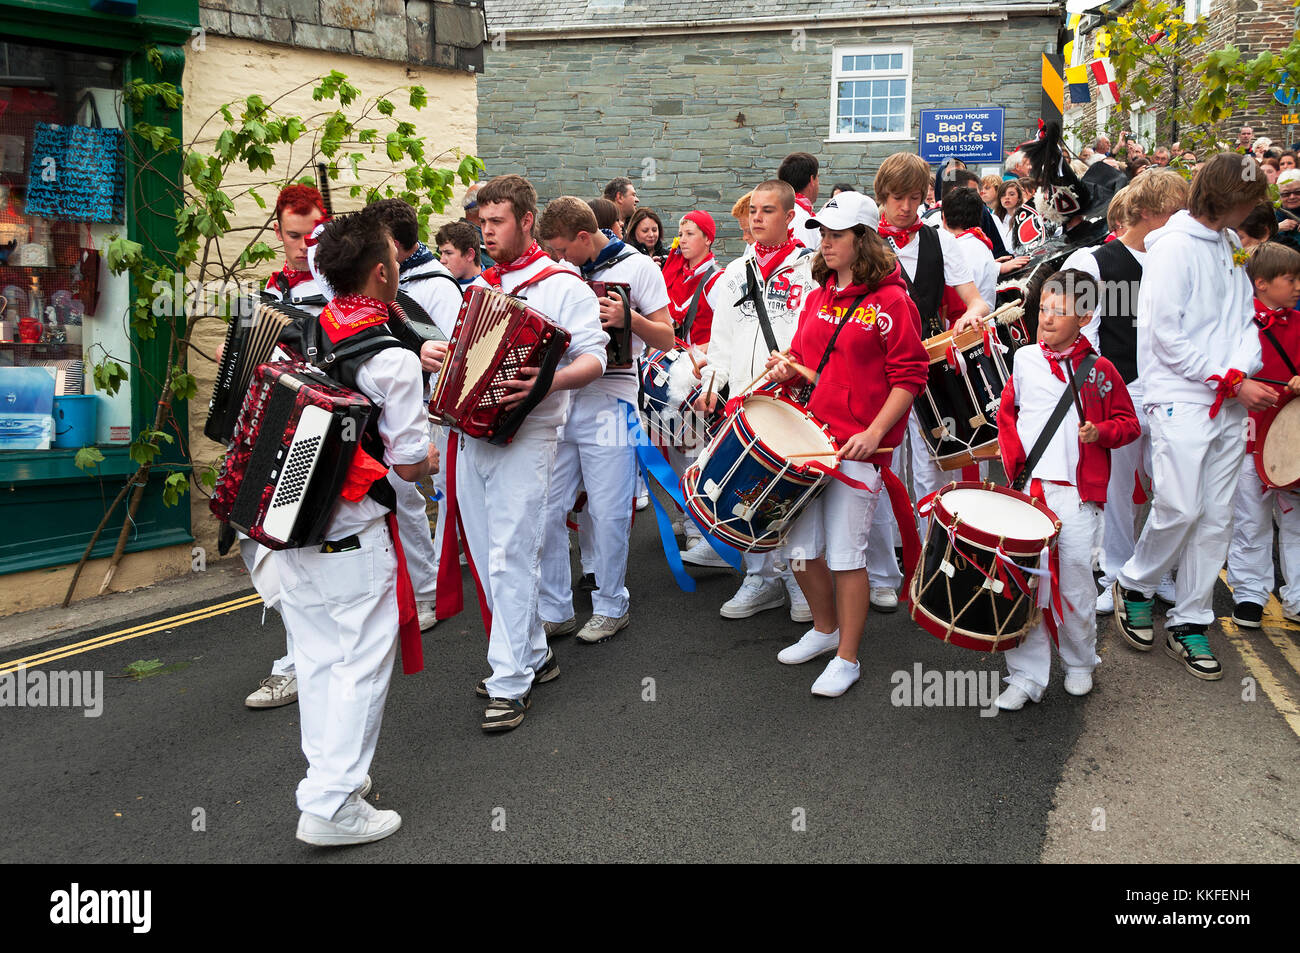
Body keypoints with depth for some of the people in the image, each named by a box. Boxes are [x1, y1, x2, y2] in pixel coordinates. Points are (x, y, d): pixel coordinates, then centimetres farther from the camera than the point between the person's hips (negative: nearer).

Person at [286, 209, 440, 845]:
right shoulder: (391, 358, -16)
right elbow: (410, 465, -14)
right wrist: (432, 456, 7)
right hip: (354, 539, -7)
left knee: (317, 655, 17)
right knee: (361, 663, 3)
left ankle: (329, 770, 31)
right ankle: (332, 805, 6)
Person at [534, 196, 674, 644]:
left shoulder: (636, 267, -2)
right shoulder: (562, 270, 12)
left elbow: (666, 339, -2)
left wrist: (629, 317, -19)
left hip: (608, 405, -5)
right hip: (558, 401, 5)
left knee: (608, 512, 0)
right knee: (545, 508, 5)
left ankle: (612, 606, 18)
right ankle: (554, 610, 16)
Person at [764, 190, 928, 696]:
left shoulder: (890, 300, -7)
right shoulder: (819, 295, 14)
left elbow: (910, 376, -9)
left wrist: (873, 434, -17)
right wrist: (788, 366, 2)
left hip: (859, 446, -6)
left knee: (845, 554, -3)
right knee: (799, 547, 8)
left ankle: (847, 658, 12)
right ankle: (825, 628, 32)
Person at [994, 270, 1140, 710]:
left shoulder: (1100, 370, 4)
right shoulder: (1024, 360, 8)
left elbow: (1129, 423, 10)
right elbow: (1006, 416, 16)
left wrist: (1100, 432, -11)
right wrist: (1015, 464, 3)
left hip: (1077, 495, -1)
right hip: (1027, 491, 1)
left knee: (1075, 583, 5)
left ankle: (1079, 663, 29)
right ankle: (1026, 677, 8)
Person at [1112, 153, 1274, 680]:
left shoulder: (1231, 244, 15)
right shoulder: (1174, 247, -9)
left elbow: (1244, 318, 14)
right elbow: (1168, 335, -13)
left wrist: (1242, 371, -7)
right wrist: (1232, 382, -12)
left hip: (1229, 403, 7)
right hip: (1181, 398, -7)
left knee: (1216, 517, 5)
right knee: (1181, 508, -12)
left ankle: (1188, 622, 14)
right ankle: (1134, 585, 15)